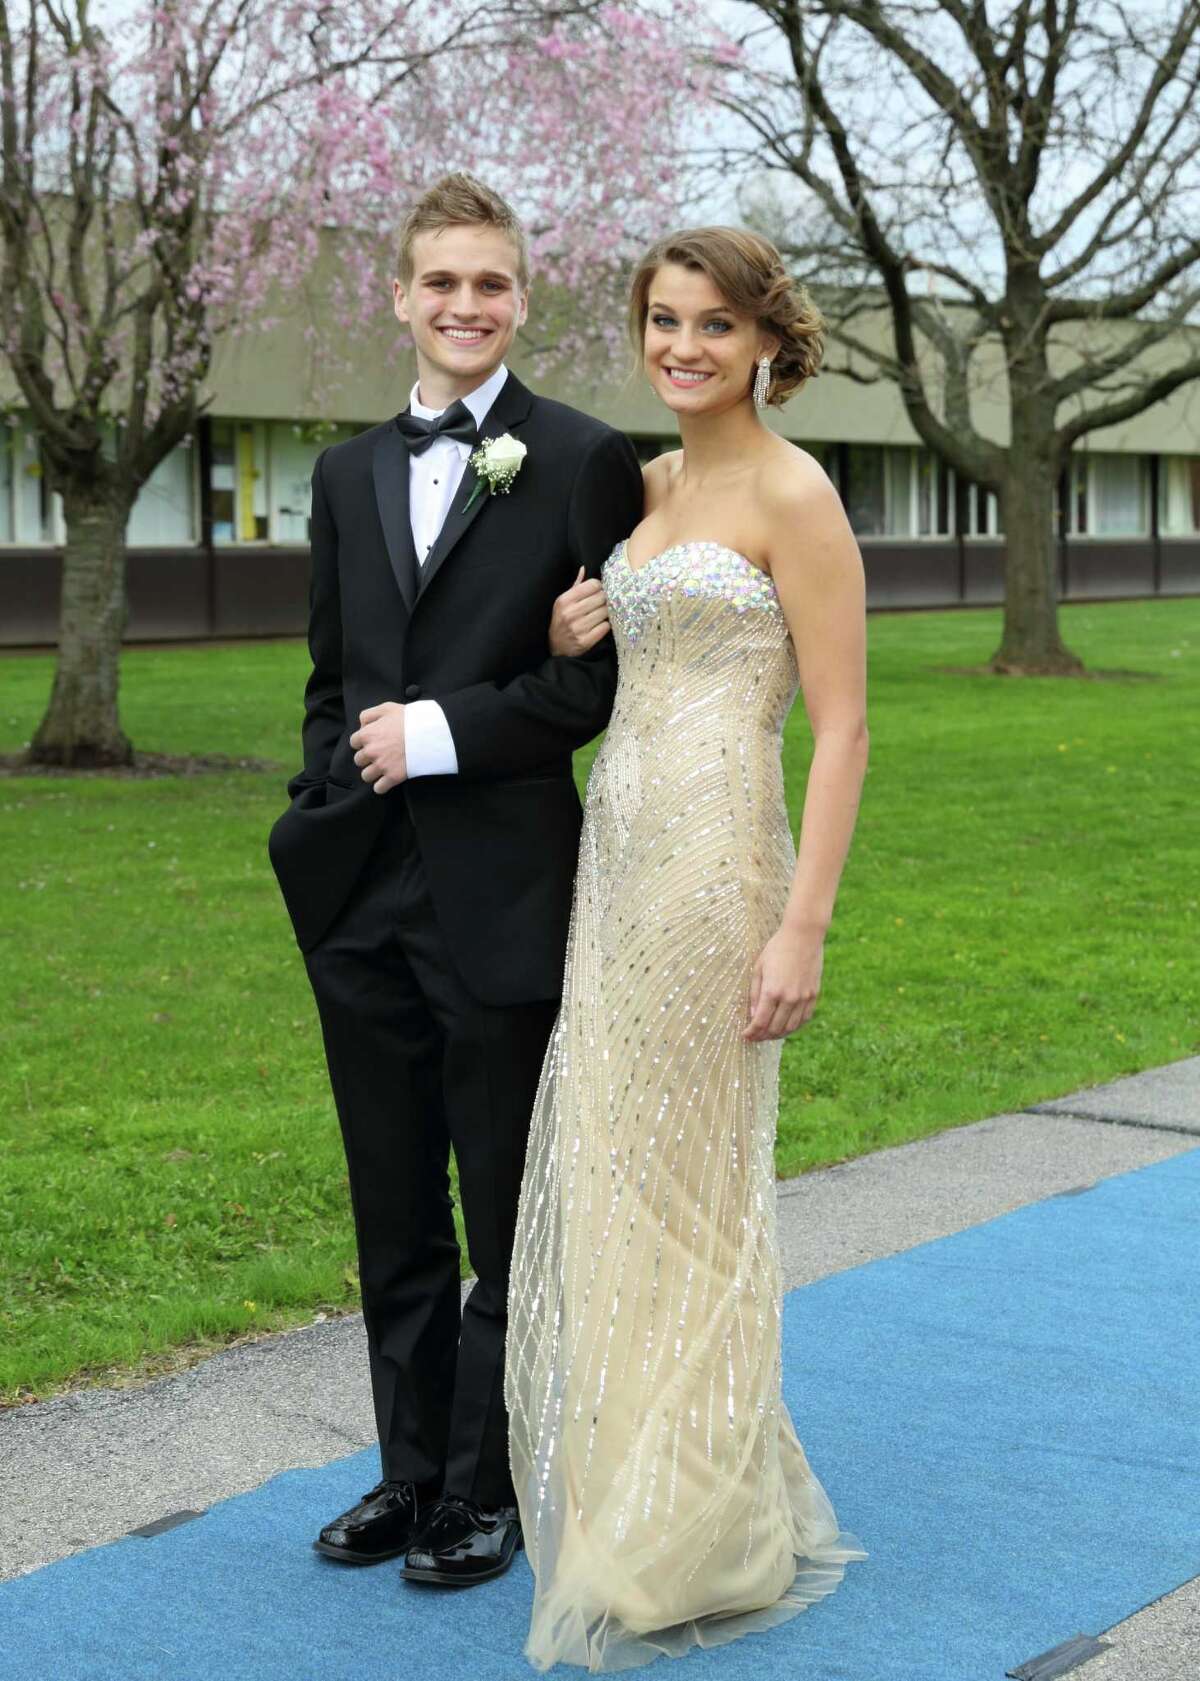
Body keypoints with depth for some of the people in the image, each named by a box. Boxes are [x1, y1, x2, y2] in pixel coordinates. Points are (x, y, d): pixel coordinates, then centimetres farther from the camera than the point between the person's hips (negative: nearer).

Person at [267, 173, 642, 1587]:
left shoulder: (582, 461, -3)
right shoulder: (346, 475, 14)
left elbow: (606, 675, -7)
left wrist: (443, 731, -14)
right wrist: (324, 817, 7)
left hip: (503, 898, -5)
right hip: (364, 900, 5)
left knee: (510, 1226, 8)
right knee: (395, 1220, 14)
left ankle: (490, 1491, 22)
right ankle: (411, 1470, 29)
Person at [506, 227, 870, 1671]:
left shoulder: (793, 495, -9)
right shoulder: (648, 485, 14)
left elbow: (841, 725, -13)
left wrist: (802, 928, -19)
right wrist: (567, 641, 2)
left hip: (714, 863, -8)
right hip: (613, 851, 8)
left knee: (686, 1184, 1)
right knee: (603, 1171, 12)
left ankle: (696, 1541, 16)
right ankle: (619, 1489, 28)